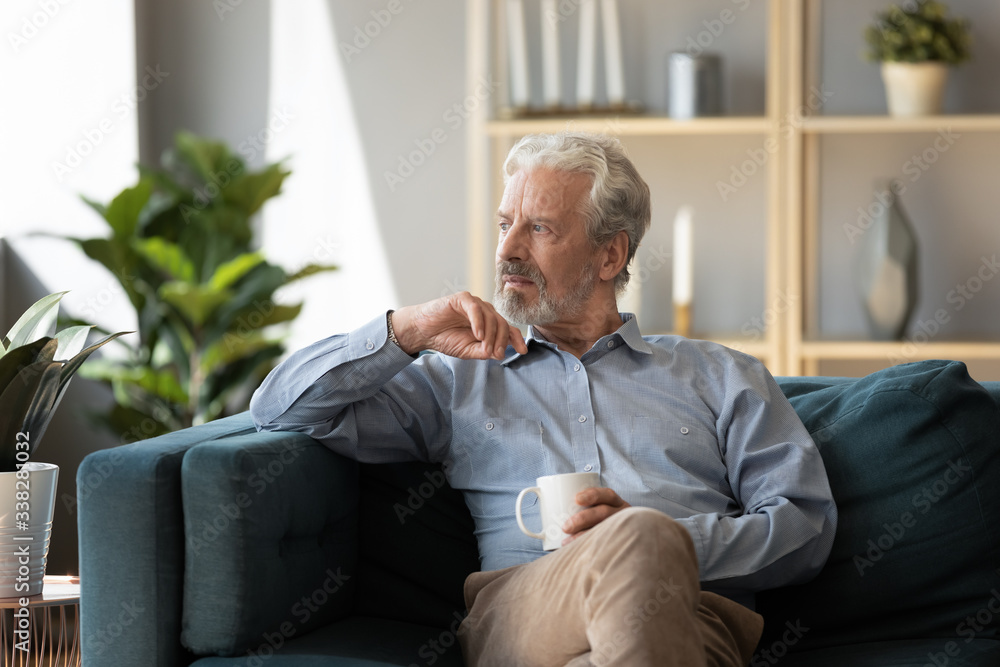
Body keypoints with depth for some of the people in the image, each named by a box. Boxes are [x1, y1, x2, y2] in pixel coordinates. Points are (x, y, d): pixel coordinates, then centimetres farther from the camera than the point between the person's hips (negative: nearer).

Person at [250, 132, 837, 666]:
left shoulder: (720, 377, 27)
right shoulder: (462, 381, 31)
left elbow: (808, 524, 13)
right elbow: (283, 410, 24)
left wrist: (662, 540, -5)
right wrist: (406, 332, 10)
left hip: (691, 613, 0)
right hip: (517, 612, 0)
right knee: (634, 553, -39)